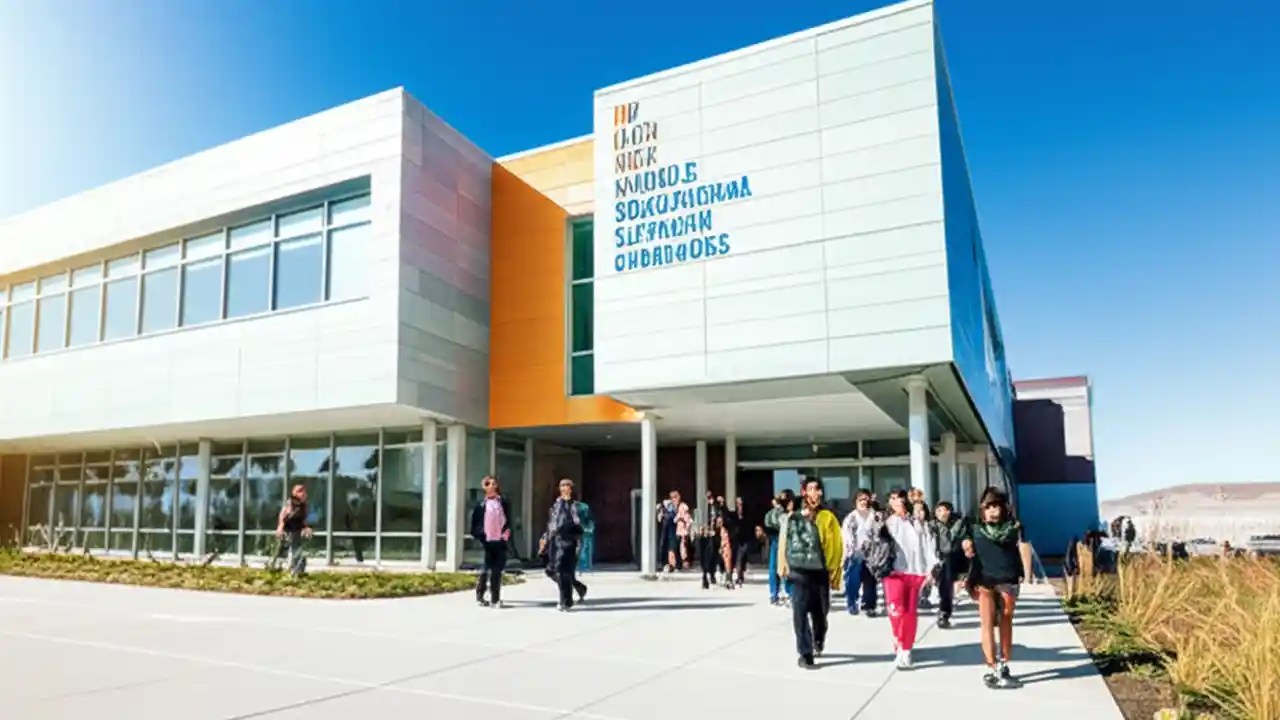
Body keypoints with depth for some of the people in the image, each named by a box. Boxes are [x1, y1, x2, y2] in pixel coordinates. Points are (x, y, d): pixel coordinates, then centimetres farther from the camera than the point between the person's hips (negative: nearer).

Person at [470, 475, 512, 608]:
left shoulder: (504, 503, 8)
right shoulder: (481, 504, 2)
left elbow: (508, 521, 11)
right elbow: (475, 523, 3)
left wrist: (507, 534, 0)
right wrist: (479, 536, -7)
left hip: (500, 540, 2)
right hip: (486, 541, -2)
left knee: (497, 570, 4)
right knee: (485, 569, 1)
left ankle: (495, 598, 10)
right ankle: (480, 596, 16)